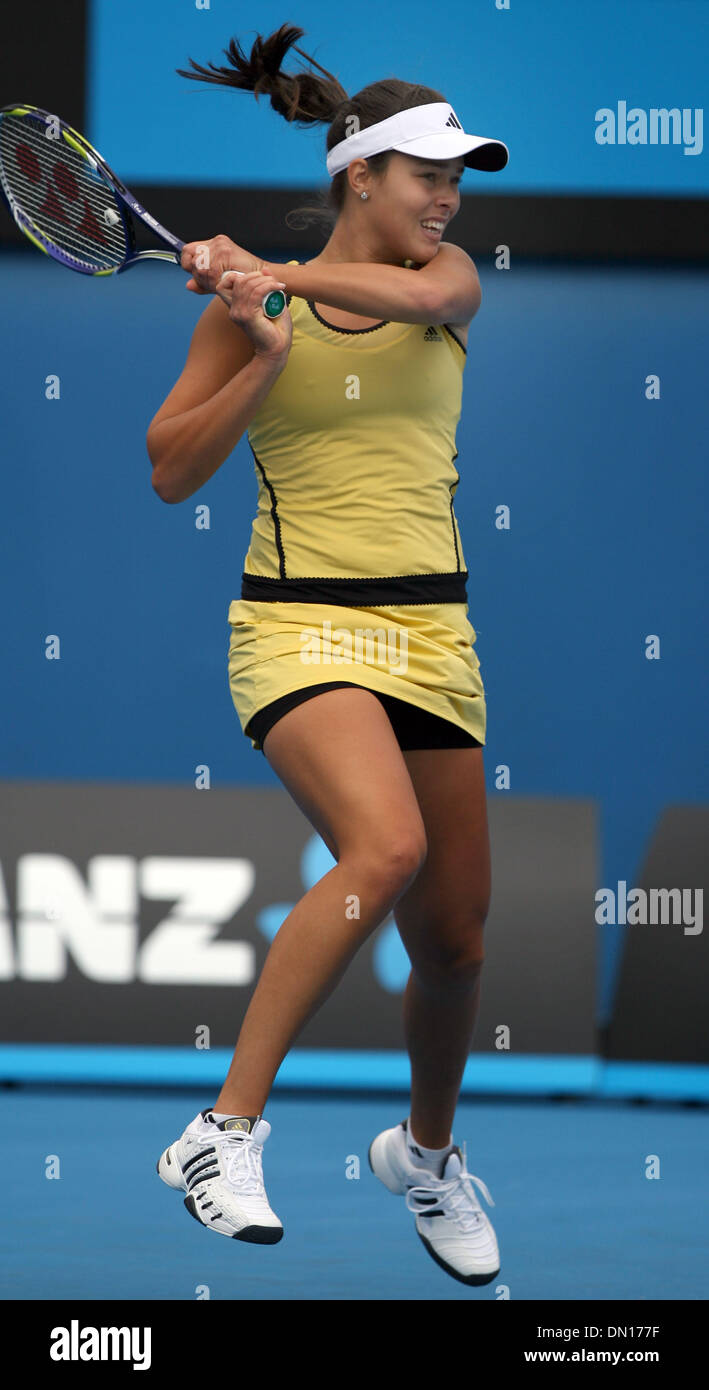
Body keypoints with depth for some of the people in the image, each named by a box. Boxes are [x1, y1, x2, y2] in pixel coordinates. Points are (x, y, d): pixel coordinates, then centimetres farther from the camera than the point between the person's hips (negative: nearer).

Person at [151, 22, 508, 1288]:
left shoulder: (446, 277, 7)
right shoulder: (249, 311, 1)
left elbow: (424, 292, -18)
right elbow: (171, 472, 0)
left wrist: (280, 275, -31)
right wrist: (263, 353, -12)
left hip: (431, 628, 4)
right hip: (300, 619, -4)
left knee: (453, 929, 7)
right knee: (383, 849, -31)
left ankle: (427, 1150, 36)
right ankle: (225, 1132, -27)